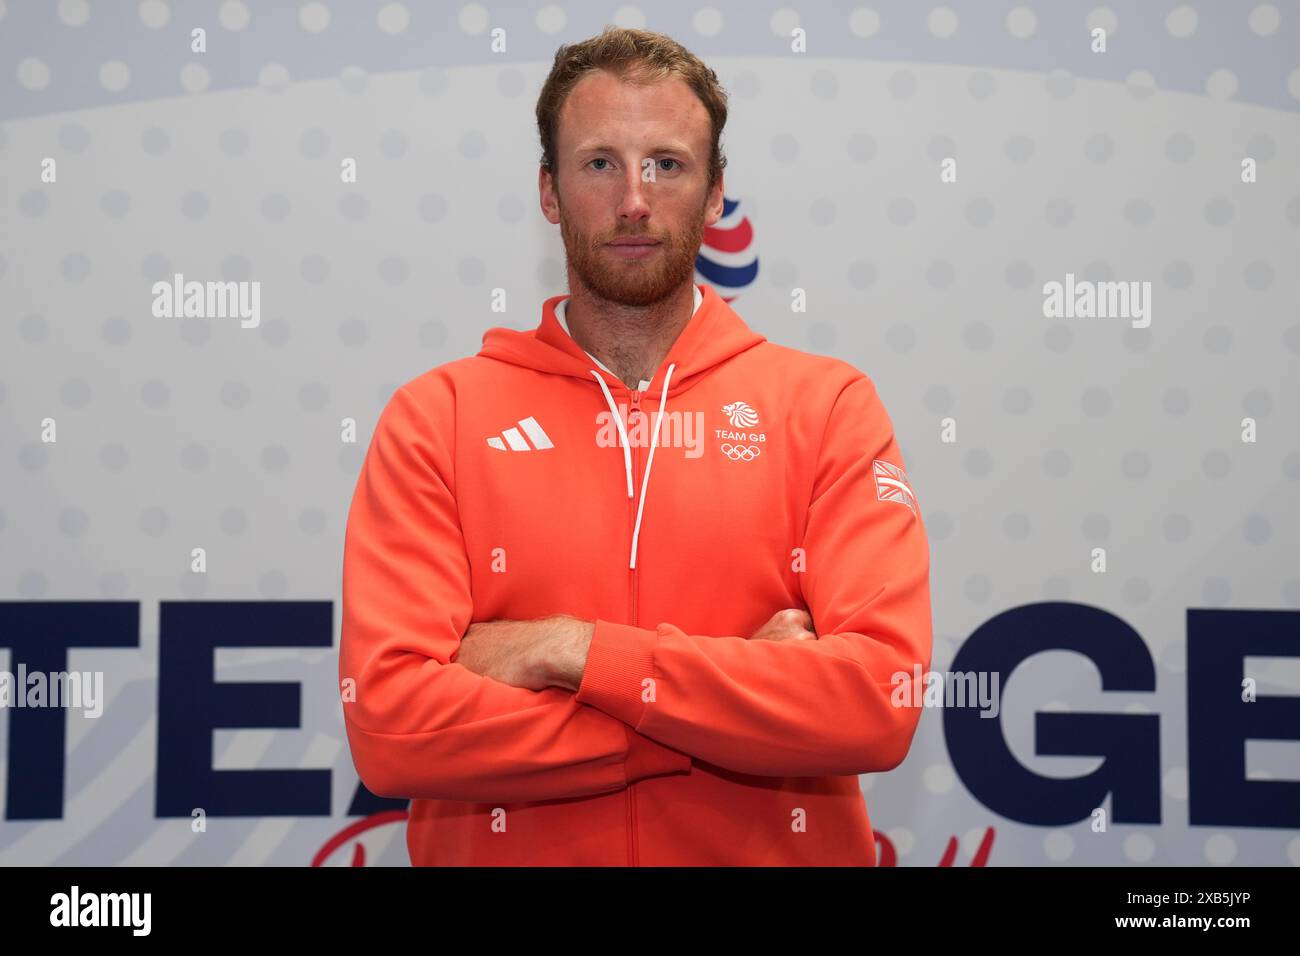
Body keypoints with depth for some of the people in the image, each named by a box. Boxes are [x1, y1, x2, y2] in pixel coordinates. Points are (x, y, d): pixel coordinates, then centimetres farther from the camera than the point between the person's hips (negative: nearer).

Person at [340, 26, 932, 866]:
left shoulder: (828, 407, -4)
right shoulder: (435, 418, -5)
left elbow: (881, 699, -16)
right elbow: (390, 718, -16)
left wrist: (578, 652, -19)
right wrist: (734, 692, -17)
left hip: (774, 845, 1)